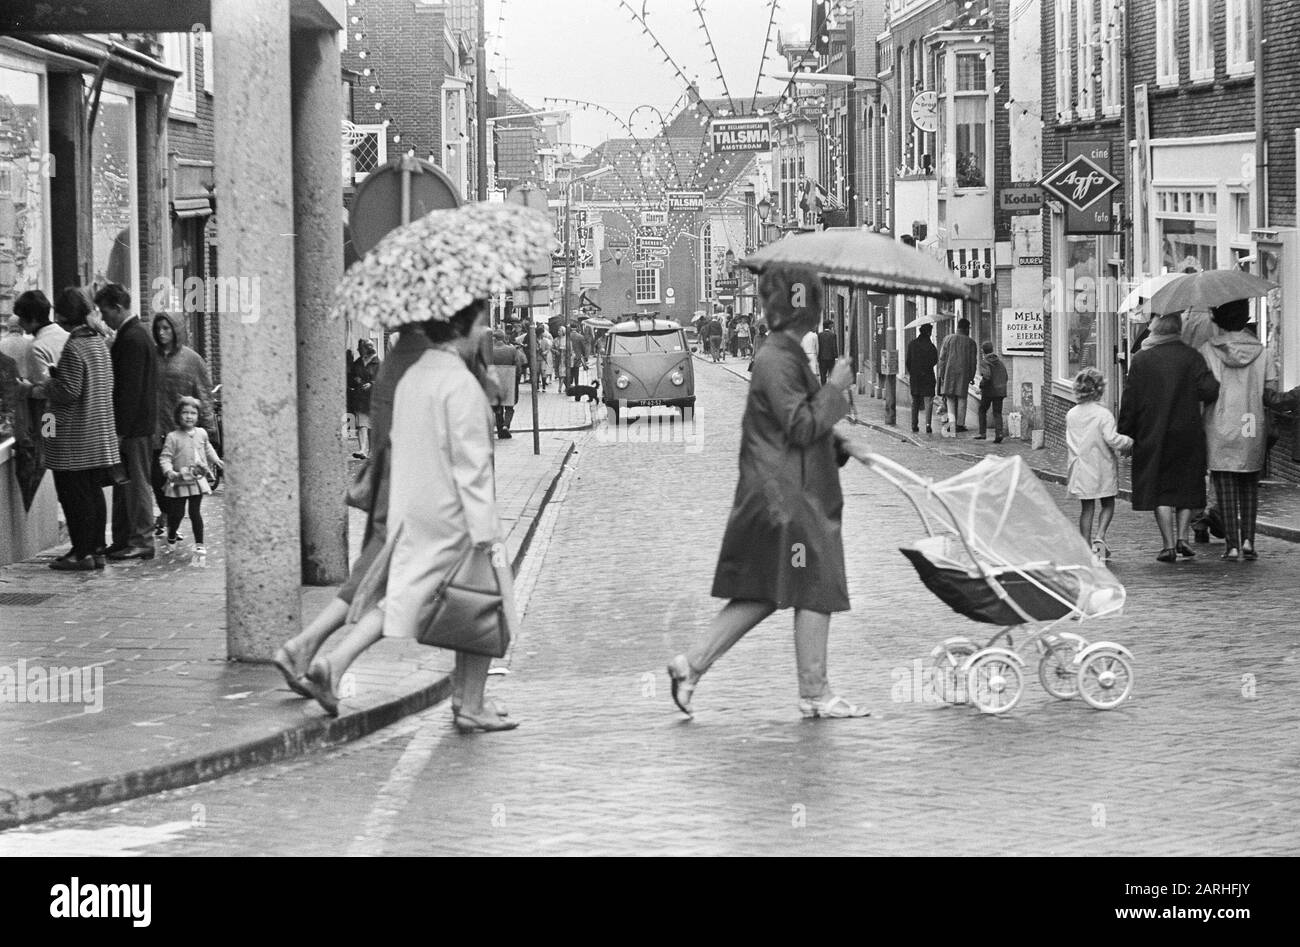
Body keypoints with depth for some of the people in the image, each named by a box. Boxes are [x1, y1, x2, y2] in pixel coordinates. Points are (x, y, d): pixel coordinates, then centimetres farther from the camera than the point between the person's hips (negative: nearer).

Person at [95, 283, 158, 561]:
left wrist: (121, 430, -20)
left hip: (134, 426, -10)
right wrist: (118, 427, 17)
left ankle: (142, 542, -1)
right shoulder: (134, 334, 15)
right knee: (124, 484, 13)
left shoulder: (133, 339, -17)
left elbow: (131, 389, -20)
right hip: (131, 426, 10)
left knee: (137, 483, -5)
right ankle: (123, 541, 17)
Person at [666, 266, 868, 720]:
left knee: (760, 595, 12)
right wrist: (834, 388, -12)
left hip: (782, 492, 10)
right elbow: (802, 427, -21)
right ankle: (815, 693, 5)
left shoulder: (785, 355, 16)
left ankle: (691, 664, 11)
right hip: (788, 498, -10)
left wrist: (845, 447, 17)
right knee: (815, 590, -2)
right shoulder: (778, 361, -17)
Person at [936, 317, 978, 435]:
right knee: (961, 399, 7)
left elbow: (942, 358, 1)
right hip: (963, 373, -1)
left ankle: (951, 420, -8)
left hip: (949, 372, 1)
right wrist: (972, 376, 11)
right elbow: (973, 361, 2)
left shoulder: (948, 339, 3)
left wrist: (941, 375, 4)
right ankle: (960, 424, 9)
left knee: (950, 398, 9)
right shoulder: (970, 342, 0)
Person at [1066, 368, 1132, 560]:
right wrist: (1129, 443, -8)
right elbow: (1112, 439, -23)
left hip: (1081, 470, 4)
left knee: (1087, 508, 10)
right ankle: (1100, 536, -10)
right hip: (1103, 468, -4)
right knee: (1108, 504, 11)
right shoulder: (1103, 414, -14)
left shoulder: (1071, 415, 2)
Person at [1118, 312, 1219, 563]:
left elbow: (1130, 401, -3)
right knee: (1186, 488, 15)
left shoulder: (1141, 359, -4)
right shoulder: (1191, 356, -4)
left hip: (1153, 436, -1)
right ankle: (1181, 537, 8)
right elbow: (1208, 390, -13)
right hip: (1188, 434, 1)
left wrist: (1125, 435, 3)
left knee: (1160, 490, 3)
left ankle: (1168, 544, -1)